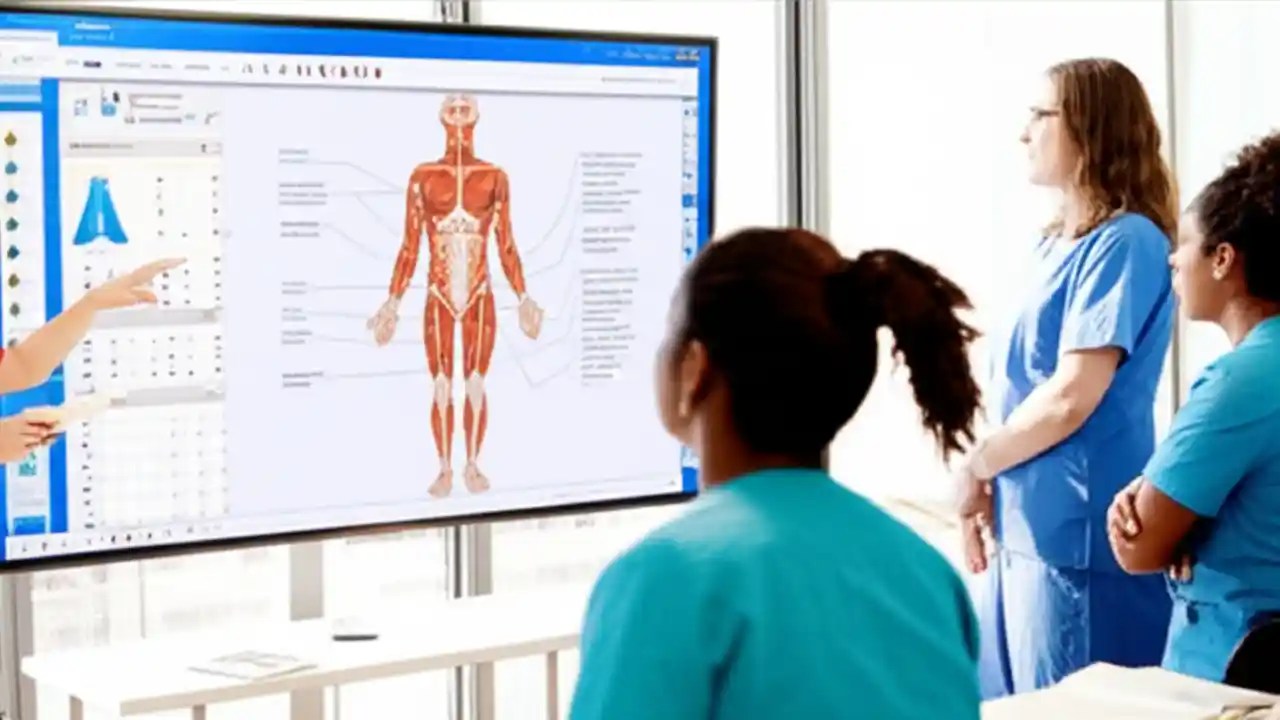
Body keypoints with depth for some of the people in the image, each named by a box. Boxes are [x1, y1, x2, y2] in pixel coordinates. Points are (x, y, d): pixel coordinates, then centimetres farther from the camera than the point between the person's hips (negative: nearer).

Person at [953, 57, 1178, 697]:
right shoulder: (1056, 243, 14)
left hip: (1075, 534, -9)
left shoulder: (1126, 243, -13)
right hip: (1021, 525, 9)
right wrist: (987, 490, 4)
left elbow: (1071, 398, -19)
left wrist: (976, 465, -6)